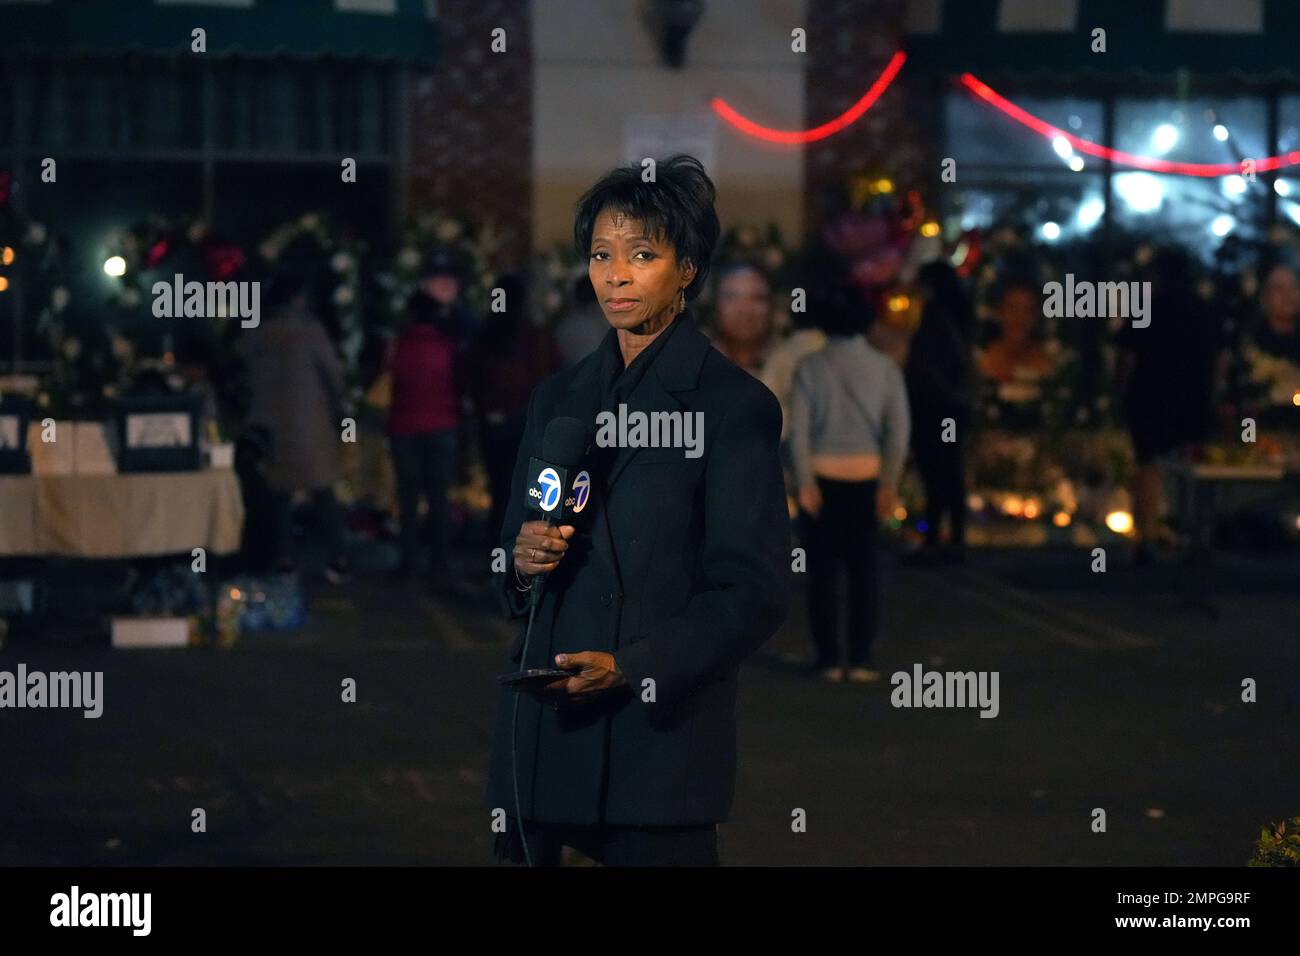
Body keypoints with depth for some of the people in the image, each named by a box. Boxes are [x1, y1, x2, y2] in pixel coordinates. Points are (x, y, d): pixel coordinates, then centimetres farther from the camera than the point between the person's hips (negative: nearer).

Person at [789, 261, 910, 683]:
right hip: (866, 477, 2)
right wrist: (890, 485, 1)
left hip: (823, 477, -2)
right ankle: (860, 660, 3)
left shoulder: (811, 368, -6)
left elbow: (799, 429, -10)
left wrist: (805, 483, -7)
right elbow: (898, 430, -3)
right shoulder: (885, 368, 0)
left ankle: (829, 659, 3)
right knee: (862, 569, 7)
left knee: (823, 570, 4)